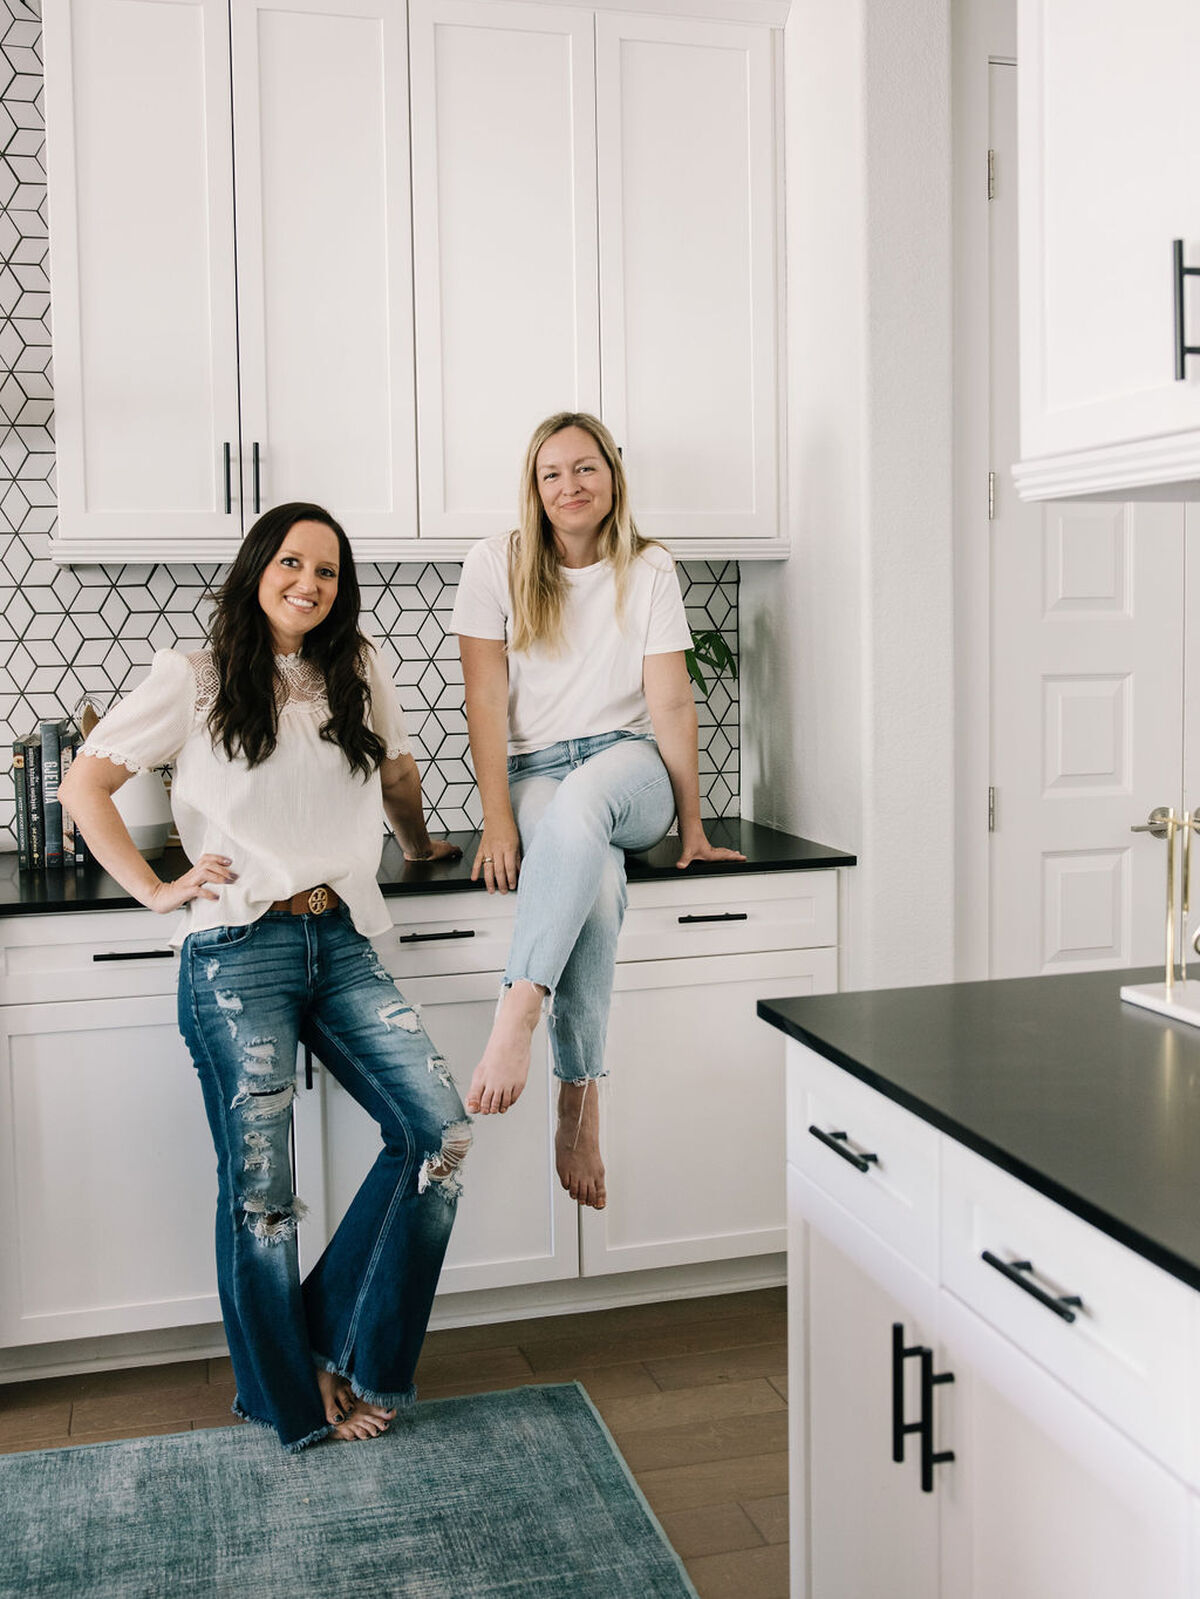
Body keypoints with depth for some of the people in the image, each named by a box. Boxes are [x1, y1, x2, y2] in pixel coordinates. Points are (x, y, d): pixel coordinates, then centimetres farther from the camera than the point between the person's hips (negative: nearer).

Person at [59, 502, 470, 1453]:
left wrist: (419, 846, 38)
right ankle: (299, 1400, 20)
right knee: (261, 1184, 0)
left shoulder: (357, 671, 12)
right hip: (240, 951, -4)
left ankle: (338, 1343, 9)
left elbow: (397, 769, 30)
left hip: (341, 943, 4)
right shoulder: (195, 680, 2)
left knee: (442, 1134, -8)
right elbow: (86, 786, 3)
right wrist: (155, 889, -2)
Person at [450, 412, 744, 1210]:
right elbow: (486, 701, -4)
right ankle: (580, 1102, -35)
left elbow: (670, 703, 0)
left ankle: (516, 1020, -48)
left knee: (578, 803, -39)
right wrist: (498, 819, -14)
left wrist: (693, 827, -2)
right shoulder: (498, 563, 1)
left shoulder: (649, 568, 4)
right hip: (535, 771, 0)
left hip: (628, 764, 0)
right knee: (597, 884, -35)